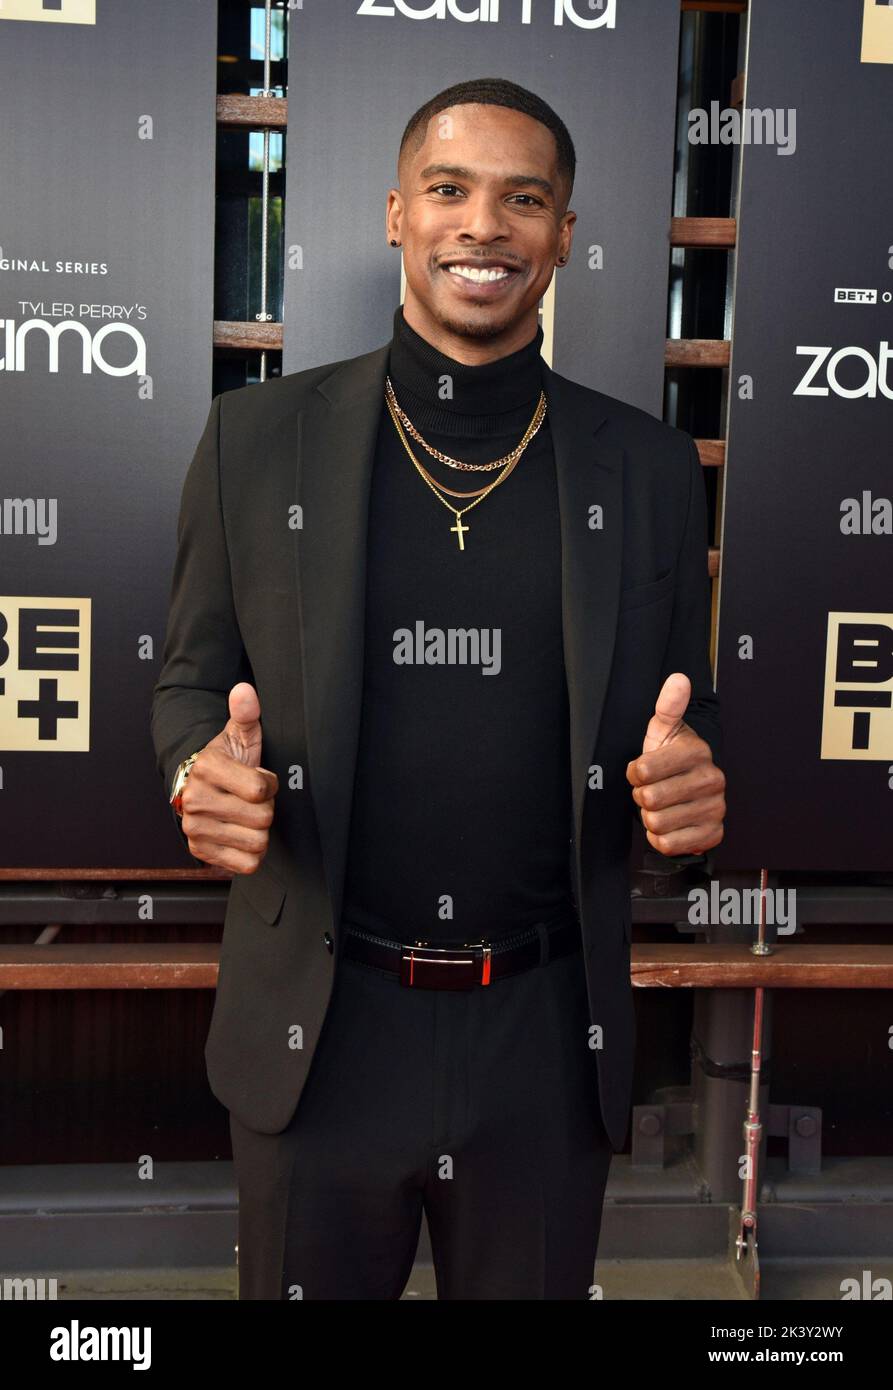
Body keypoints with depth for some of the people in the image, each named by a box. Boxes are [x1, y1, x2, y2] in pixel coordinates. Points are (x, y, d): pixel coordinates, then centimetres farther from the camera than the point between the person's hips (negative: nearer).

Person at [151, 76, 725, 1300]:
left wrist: (690, 783, -17)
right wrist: (202, 771, -17)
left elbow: (690, 719, 6)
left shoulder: (648, 467, -1)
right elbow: (192, 680, 5)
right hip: (316, 1033, 0)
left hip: (553, 1040, 1)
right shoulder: (256, 439, -3)